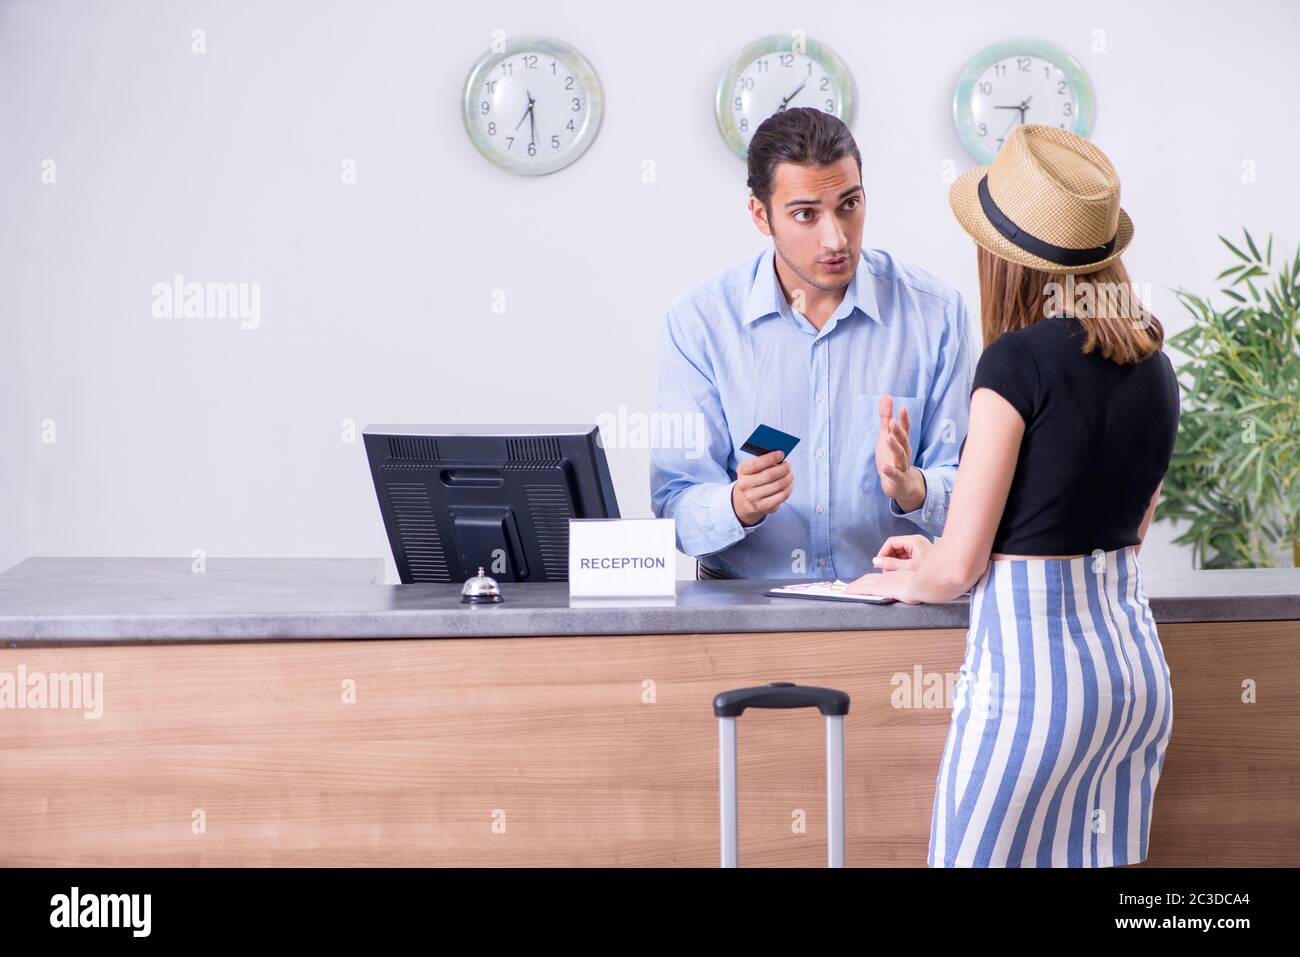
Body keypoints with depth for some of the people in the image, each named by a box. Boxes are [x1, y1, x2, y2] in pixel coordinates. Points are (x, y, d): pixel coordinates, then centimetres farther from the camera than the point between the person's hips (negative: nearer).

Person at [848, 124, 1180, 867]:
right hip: (1140, 667, 7)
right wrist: (946, 559, 24)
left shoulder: (1019, 360, -14)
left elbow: (958, 567, -12)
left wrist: (901, 581, 11)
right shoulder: (1152, 362, 7)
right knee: (1100, 859, 13)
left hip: (1031, 675, -7)